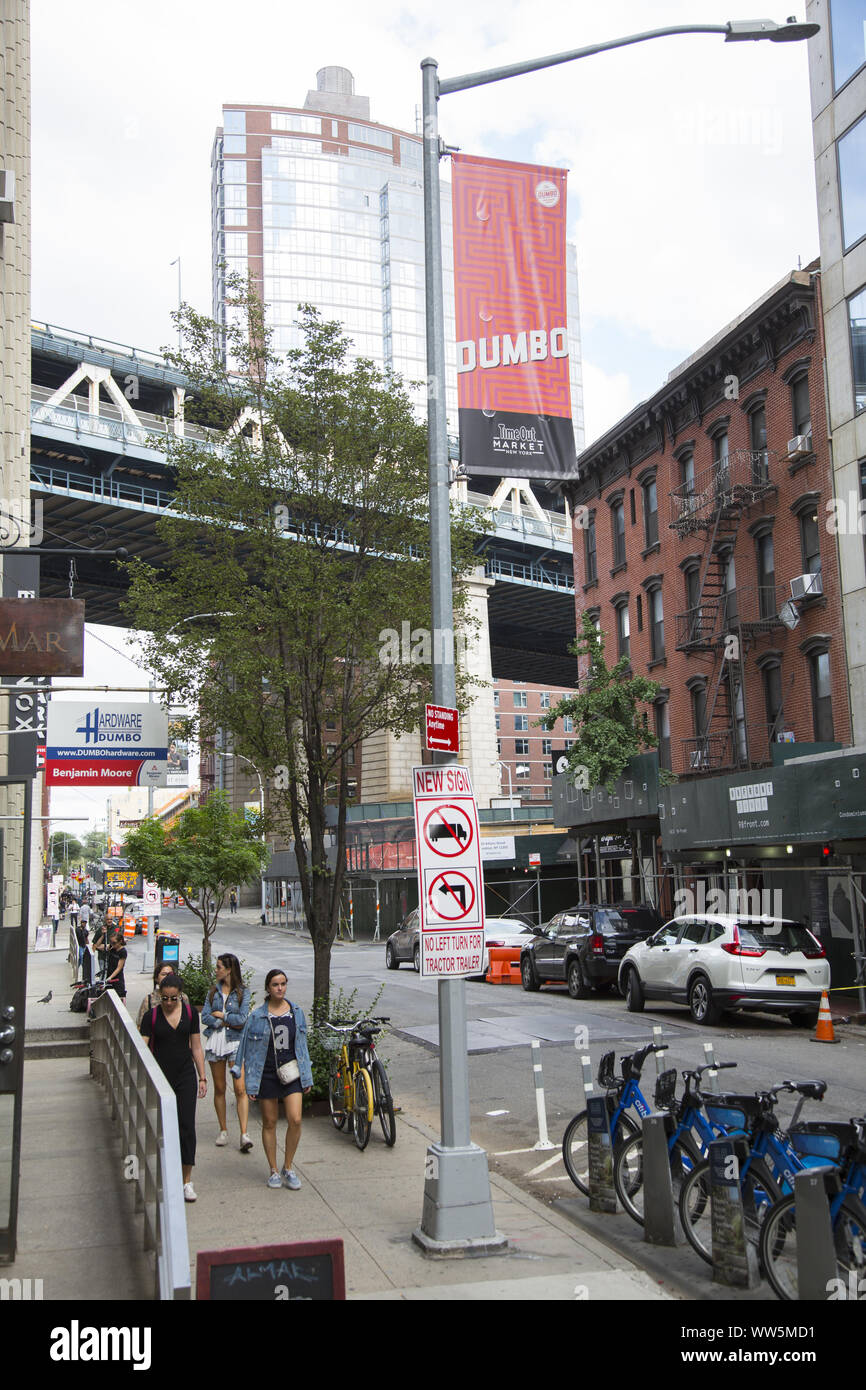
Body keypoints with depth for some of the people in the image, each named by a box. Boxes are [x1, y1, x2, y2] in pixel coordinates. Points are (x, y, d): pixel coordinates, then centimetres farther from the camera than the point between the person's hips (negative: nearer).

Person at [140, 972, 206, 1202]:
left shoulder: (190, 1013, 2)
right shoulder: (151, 1016, -4)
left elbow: (196, 1047, 8)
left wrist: (202, 1077, 6)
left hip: (186, 1075, 1)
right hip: (160, 1077, -1)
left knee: (187, 1126, -5)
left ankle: (186, 1181, 2)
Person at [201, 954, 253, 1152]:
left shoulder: (243, 992, -2)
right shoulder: (214, 991, 10)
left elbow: (242, 1019, -13)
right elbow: (205, 1017, 1)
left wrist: (220, 1015, -5)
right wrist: (228, 1022, -9)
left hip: (235, 1042, -4)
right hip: (215, 1041, 4)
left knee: (240, 1089, -10)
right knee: (219, 1088, 9)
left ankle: (244, 1134, -11)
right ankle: (223, 1130, 21)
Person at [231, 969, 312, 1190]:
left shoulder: (296, 1012, 5)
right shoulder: (257, 1016, -4)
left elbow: (302, 1045, 12)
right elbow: (251, 1051, -1)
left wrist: (306, 1077, 10)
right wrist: (251, 1084, -4)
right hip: (267, 1075, -1)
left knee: (295, 1120, -10)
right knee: (269, 1123, 7)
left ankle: (288, 1167, 8)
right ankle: (274, 1170, 20)